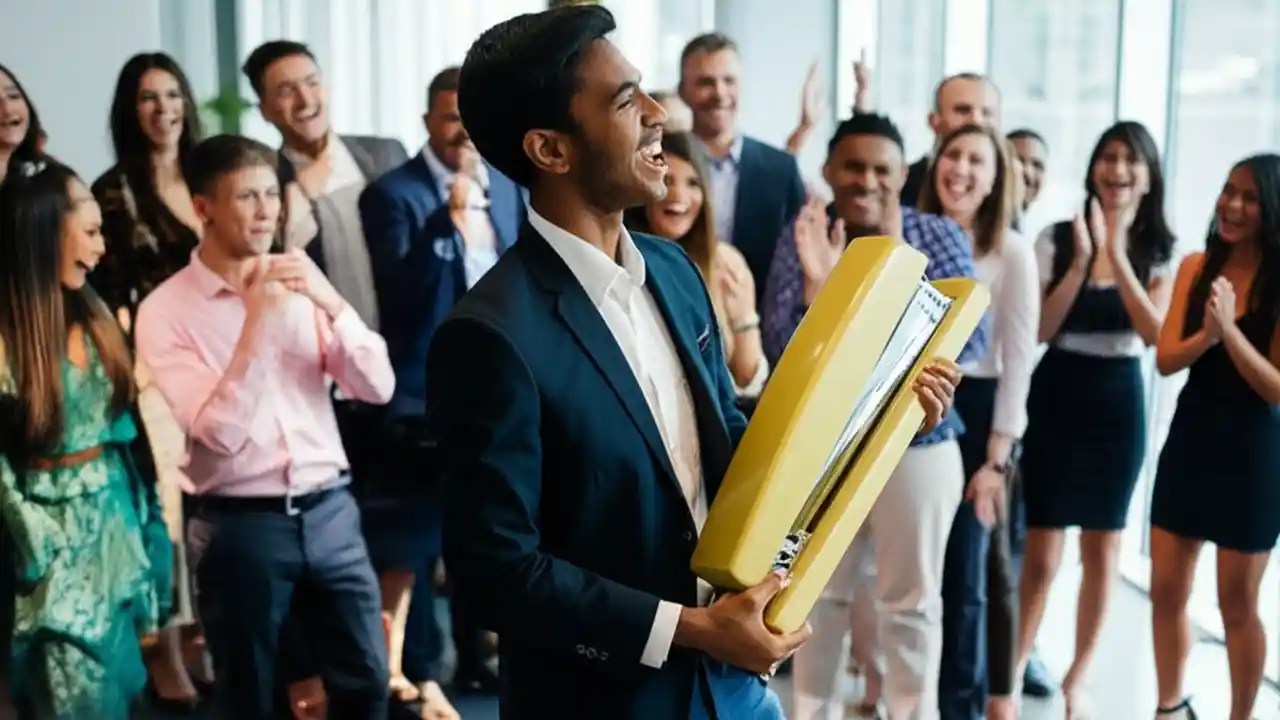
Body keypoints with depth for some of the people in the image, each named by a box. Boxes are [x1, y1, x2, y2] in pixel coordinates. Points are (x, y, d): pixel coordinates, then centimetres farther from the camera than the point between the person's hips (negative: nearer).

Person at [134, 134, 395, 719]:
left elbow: (377, 388, -2)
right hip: (240, 524, -3)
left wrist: (331, 304, -16)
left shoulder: (299, 286, 5)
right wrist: (256, 323, -22)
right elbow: (221, 433, -17)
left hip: (329, 510, 4)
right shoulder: (166, 310, -8)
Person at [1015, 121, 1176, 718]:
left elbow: (1155, 333, -13)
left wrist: (1117, 255, -20)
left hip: (1119, 402, 2)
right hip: (1057, 397, -2)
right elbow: (1040, 329, -9)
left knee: (1101, 552, 10)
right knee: (1041, 555, -1)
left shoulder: (1159, 253, 2)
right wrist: (1082, 259, -17)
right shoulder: (1057, 239, -3)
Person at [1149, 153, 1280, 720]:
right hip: (1190, 439, 5)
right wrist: (1206, 335, -23)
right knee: (1166, 591, 12)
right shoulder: (1197, 266, 1)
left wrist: (1230, 330, -26)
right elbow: (1165, 359, -4)